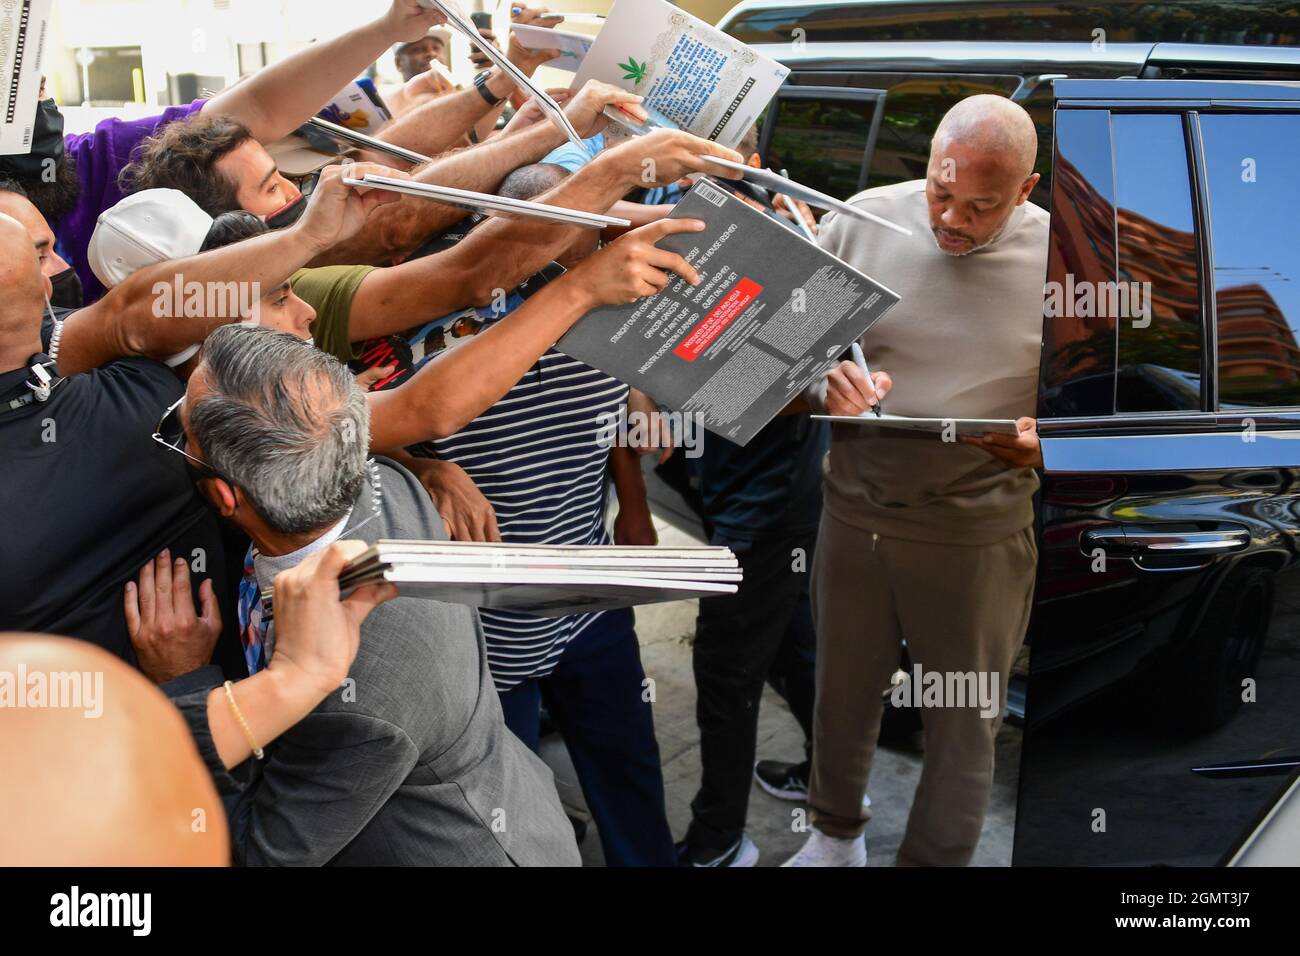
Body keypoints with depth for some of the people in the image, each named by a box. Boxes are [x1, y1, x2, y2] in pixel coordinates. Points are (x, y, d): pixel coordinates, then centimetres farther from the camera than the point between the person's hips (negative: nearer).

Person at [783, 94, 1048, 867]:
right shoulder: (861, 221, -5)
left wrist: (1043, 442, -22)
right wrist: (828, 378, -18)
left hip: (979, 534, -2)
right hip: (856, 512, 3)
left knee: (964, 726, 12)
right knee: (843, 694, 20)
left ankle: (936, 858, 37)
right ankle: (835, 837, 46)